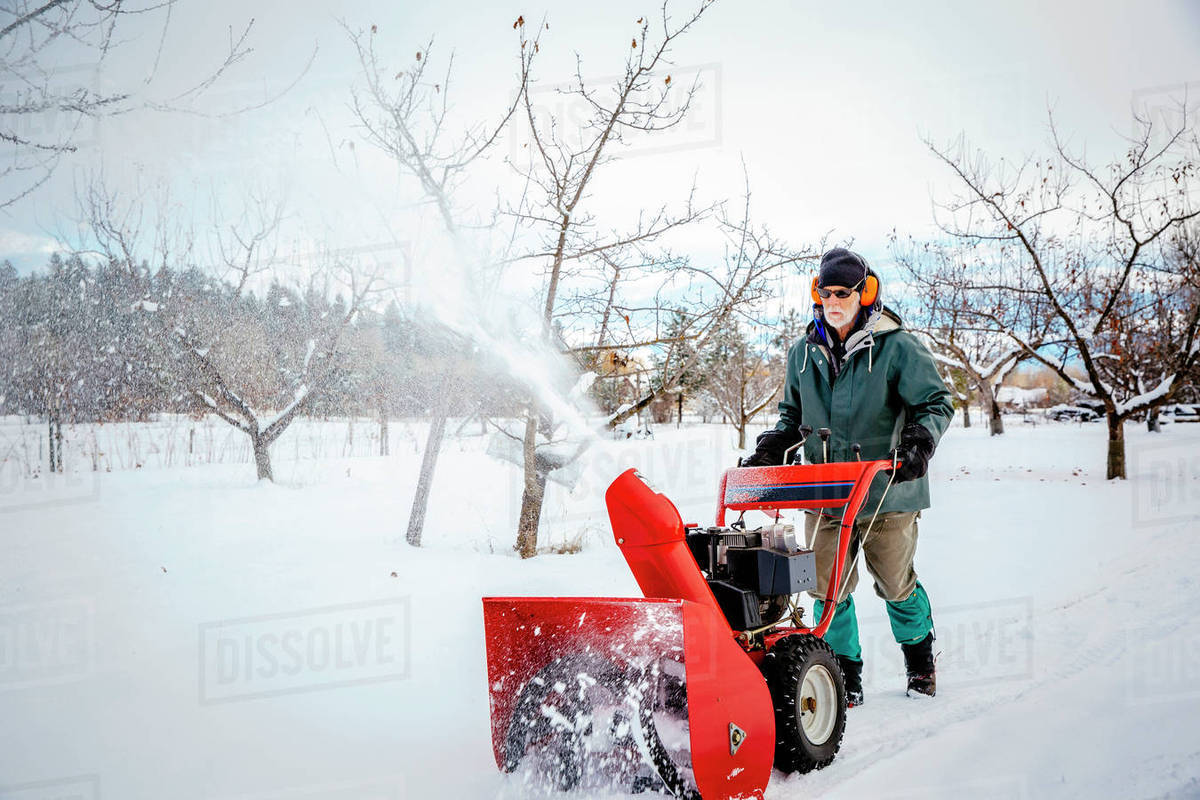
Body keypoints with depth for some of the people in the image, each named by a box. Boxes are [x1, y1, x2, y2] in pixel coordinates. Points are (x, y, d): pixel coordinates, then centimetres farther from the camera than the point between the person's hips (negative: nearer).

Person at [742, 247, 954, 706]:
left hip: (885, 493, -3)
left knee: (896, 583, 10)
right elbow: (793, 415, 21)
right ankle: (845, 677, 11)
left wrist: (918, 440, -20)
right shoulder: (804, 353, 9)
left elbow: (936, 404, -2)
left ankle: (920, 660, 36)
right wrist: (770, 449, 4)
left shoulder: (897, 348, -6)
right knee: (828, 586, -3)